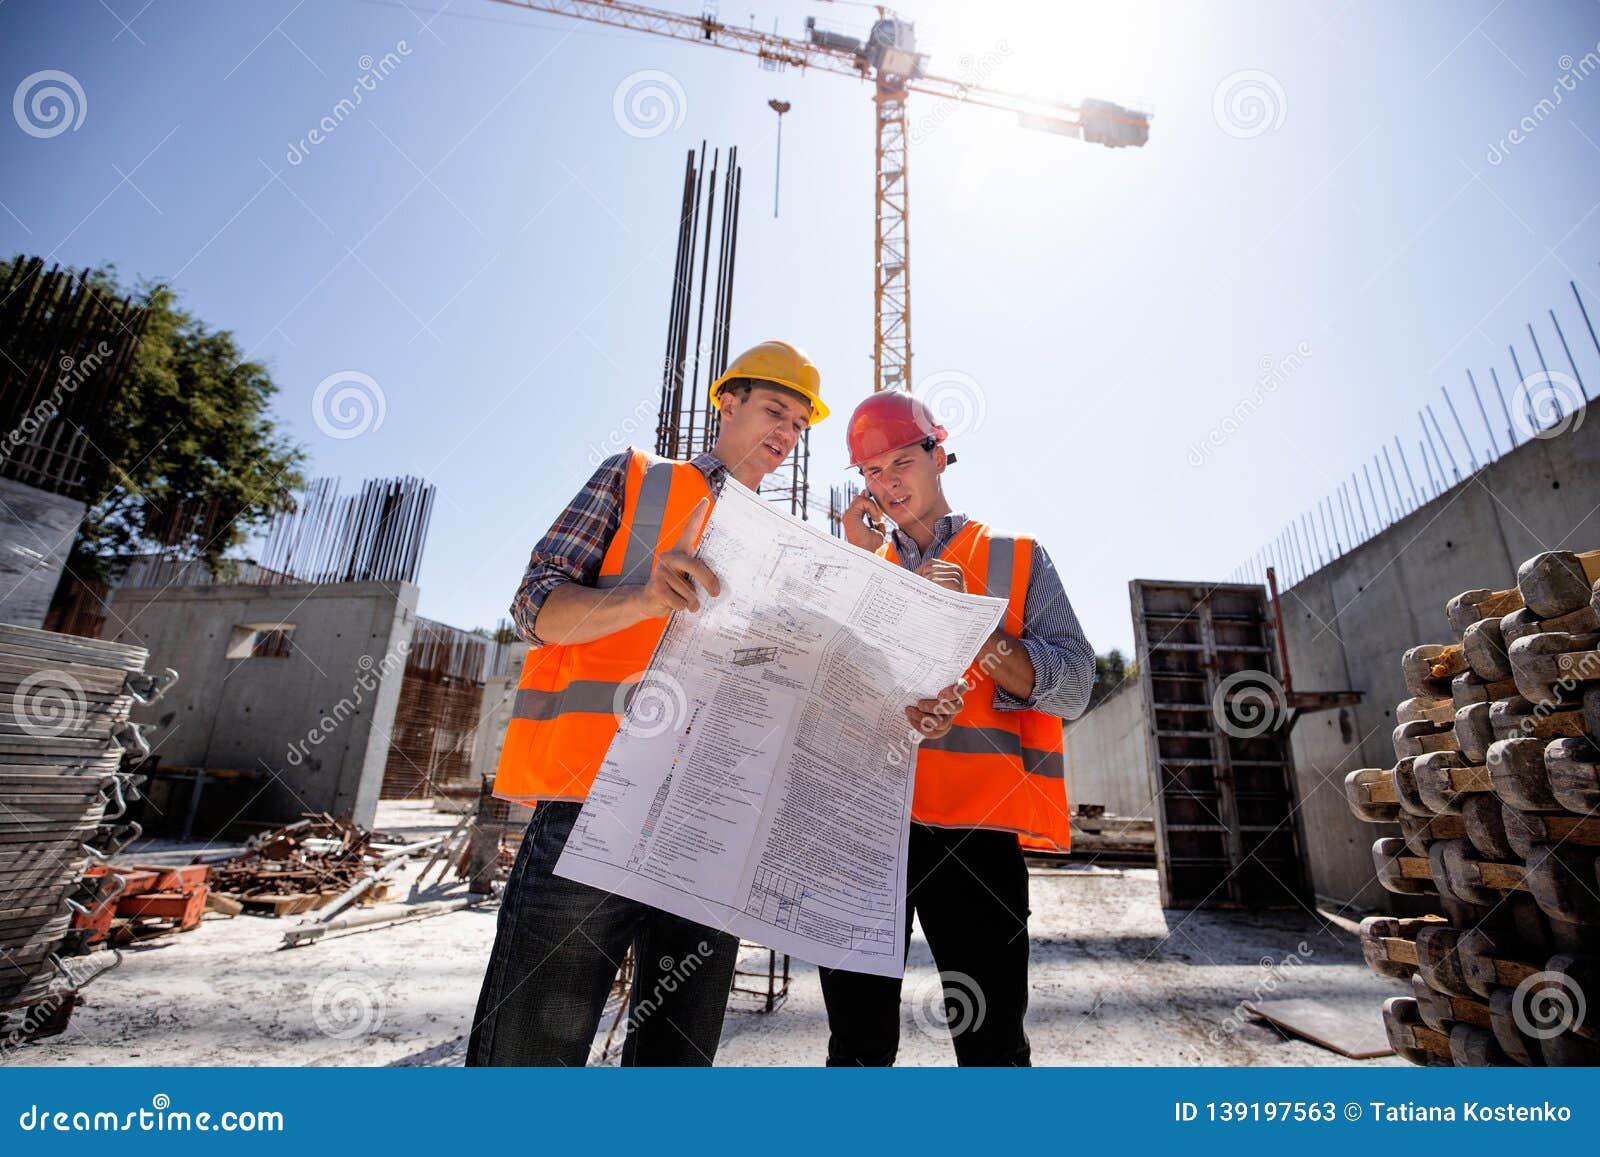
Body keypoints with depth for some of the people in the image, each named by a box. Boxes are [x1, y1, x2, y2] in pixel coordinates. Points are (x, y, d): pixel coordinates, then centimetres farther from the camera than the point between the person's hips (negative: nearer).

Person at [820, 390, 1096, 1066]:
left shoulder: (1016, 558, 9)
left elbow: (1073, 688, 0)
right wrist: (858, 563, -2)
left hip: (977, 820, -2)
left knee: (992, 1041, 4)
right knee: (859, 1042, 13)